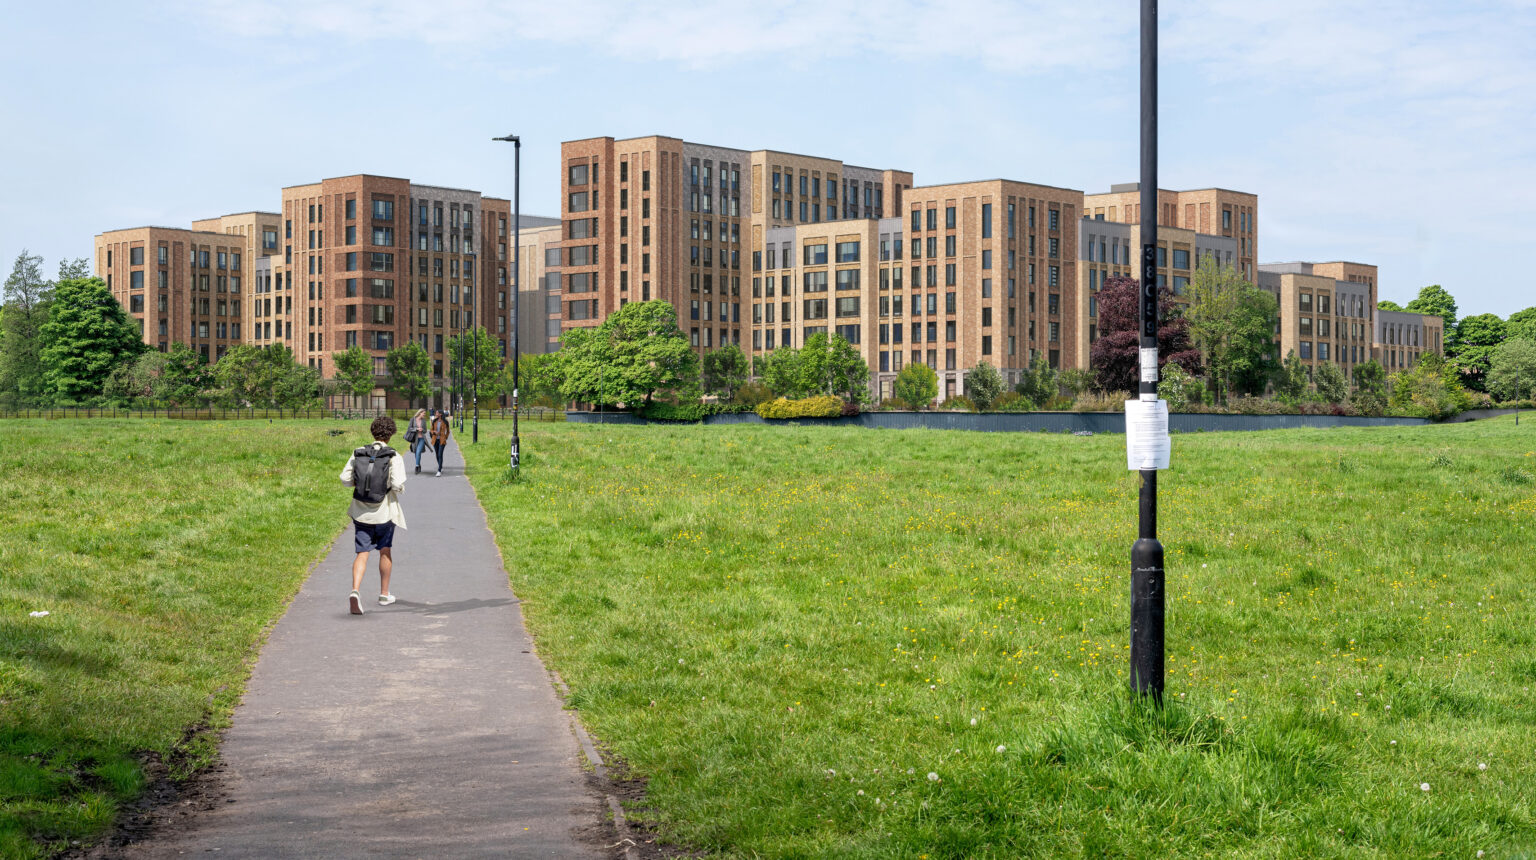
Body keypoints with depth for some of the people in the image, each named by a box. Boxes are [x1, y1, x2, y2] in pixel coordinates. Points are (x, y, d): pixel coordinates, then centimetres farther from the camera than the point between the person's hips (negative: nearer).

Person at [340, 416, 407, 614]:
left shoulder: (358, 453, -1)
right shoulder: (394, 457, -12)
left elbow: (345, 478, -3)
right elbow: (397, 484, -21)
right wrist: (400, 488, 2)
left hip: (361, 511, 2)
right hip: (384, 510, -2)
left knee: (362, 554, 2)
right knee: (385, 551, 18)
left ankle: (355, 590, -22)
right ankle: (384, 594, 29)